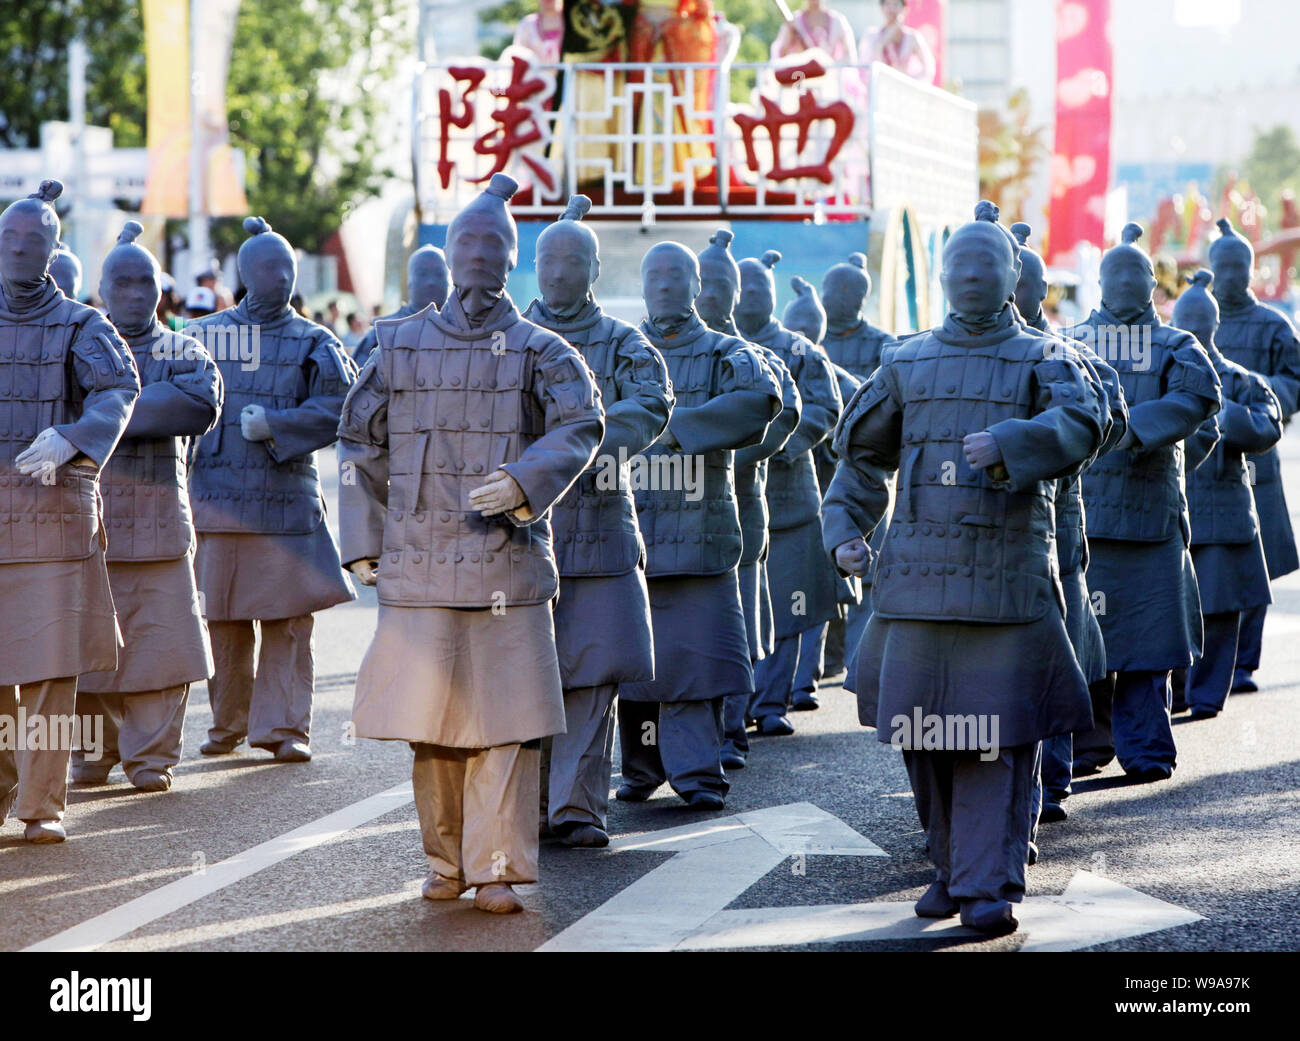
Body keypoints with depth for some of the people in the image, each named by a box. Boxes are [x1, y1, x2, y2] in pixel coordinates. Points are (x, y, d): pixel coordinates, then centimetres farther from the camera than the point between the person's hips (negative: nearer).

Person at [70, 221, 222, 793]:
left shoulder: (184, 353, 11)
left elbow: (202, 405, -10)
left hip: (159, 522, 0)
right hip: (86, 518, 0)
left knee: (160, 638, -4)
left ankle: (150, 755, 6)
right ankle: (93, 754, 14)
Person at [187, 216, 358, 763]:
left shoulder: (313, 342, 7)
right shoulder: (204, 335, 11)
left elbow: (337, 407, -5)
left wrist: (274, 425, -13)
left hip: (288, 497, -1)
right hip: (219, 495, 1)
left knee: (288, 616, -4)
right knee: (224, 619, 5)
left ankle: (285, 726, 1)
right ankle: (228, 724, 18)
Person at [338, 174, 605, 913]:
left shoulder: (539, 352, 5)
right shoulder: (400, 346, 11)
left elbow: (581, 424, -8)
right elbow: (359, 443, 16)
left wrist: (523, 479, -24)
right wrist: (363, 541, 10)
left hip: (509, 565, -2)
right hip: (419, 566, 2)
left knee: (505, 724, -5)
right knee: (429, 721, 4)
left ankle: (497, 867, 1)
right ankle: (446, 860, 18)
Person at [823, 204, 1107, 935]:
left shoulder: (1044, 362, 7)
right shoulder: (907, 366, 16)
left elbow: (1083, 423, -14)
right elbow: (861, 454, 23)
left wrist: (1009, 441, -30)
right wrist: (845, 531, 9)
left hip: (1009, 579, -3)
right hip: (918, 574, 3)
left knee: (999, 733, -7)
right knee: (922, 730, 3)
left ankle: (990, 885, -3)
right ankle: (951, 864, 20)